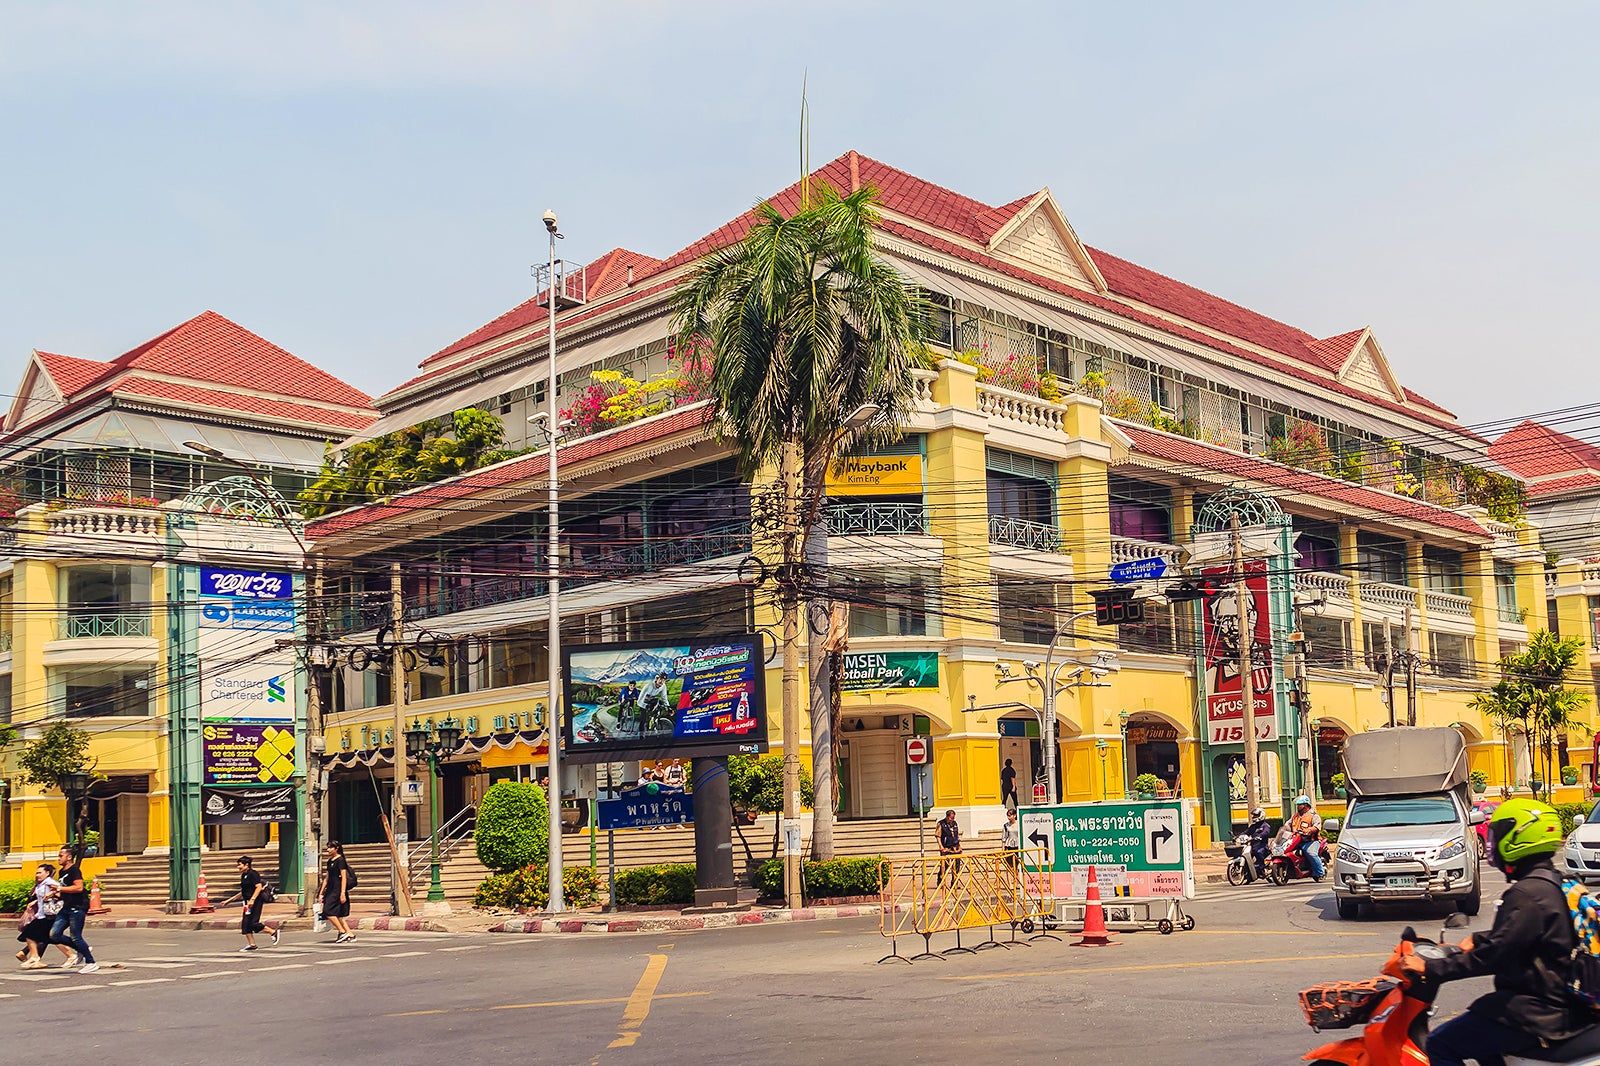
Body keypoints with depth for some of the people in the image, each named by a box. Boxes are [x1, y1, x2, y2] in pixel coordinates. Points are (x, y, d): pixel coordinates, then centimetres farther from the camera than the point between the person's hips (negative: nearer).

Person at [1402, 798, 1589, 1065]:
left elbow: (1493, 956, -24)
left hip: (1537, 1015, -10)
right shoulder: (1553, 883, 9)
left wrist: (1430, 968, -19)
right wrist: (1477, 940, 25)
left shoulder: (1527, 894, -21)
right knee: (1474, 1031, 30)